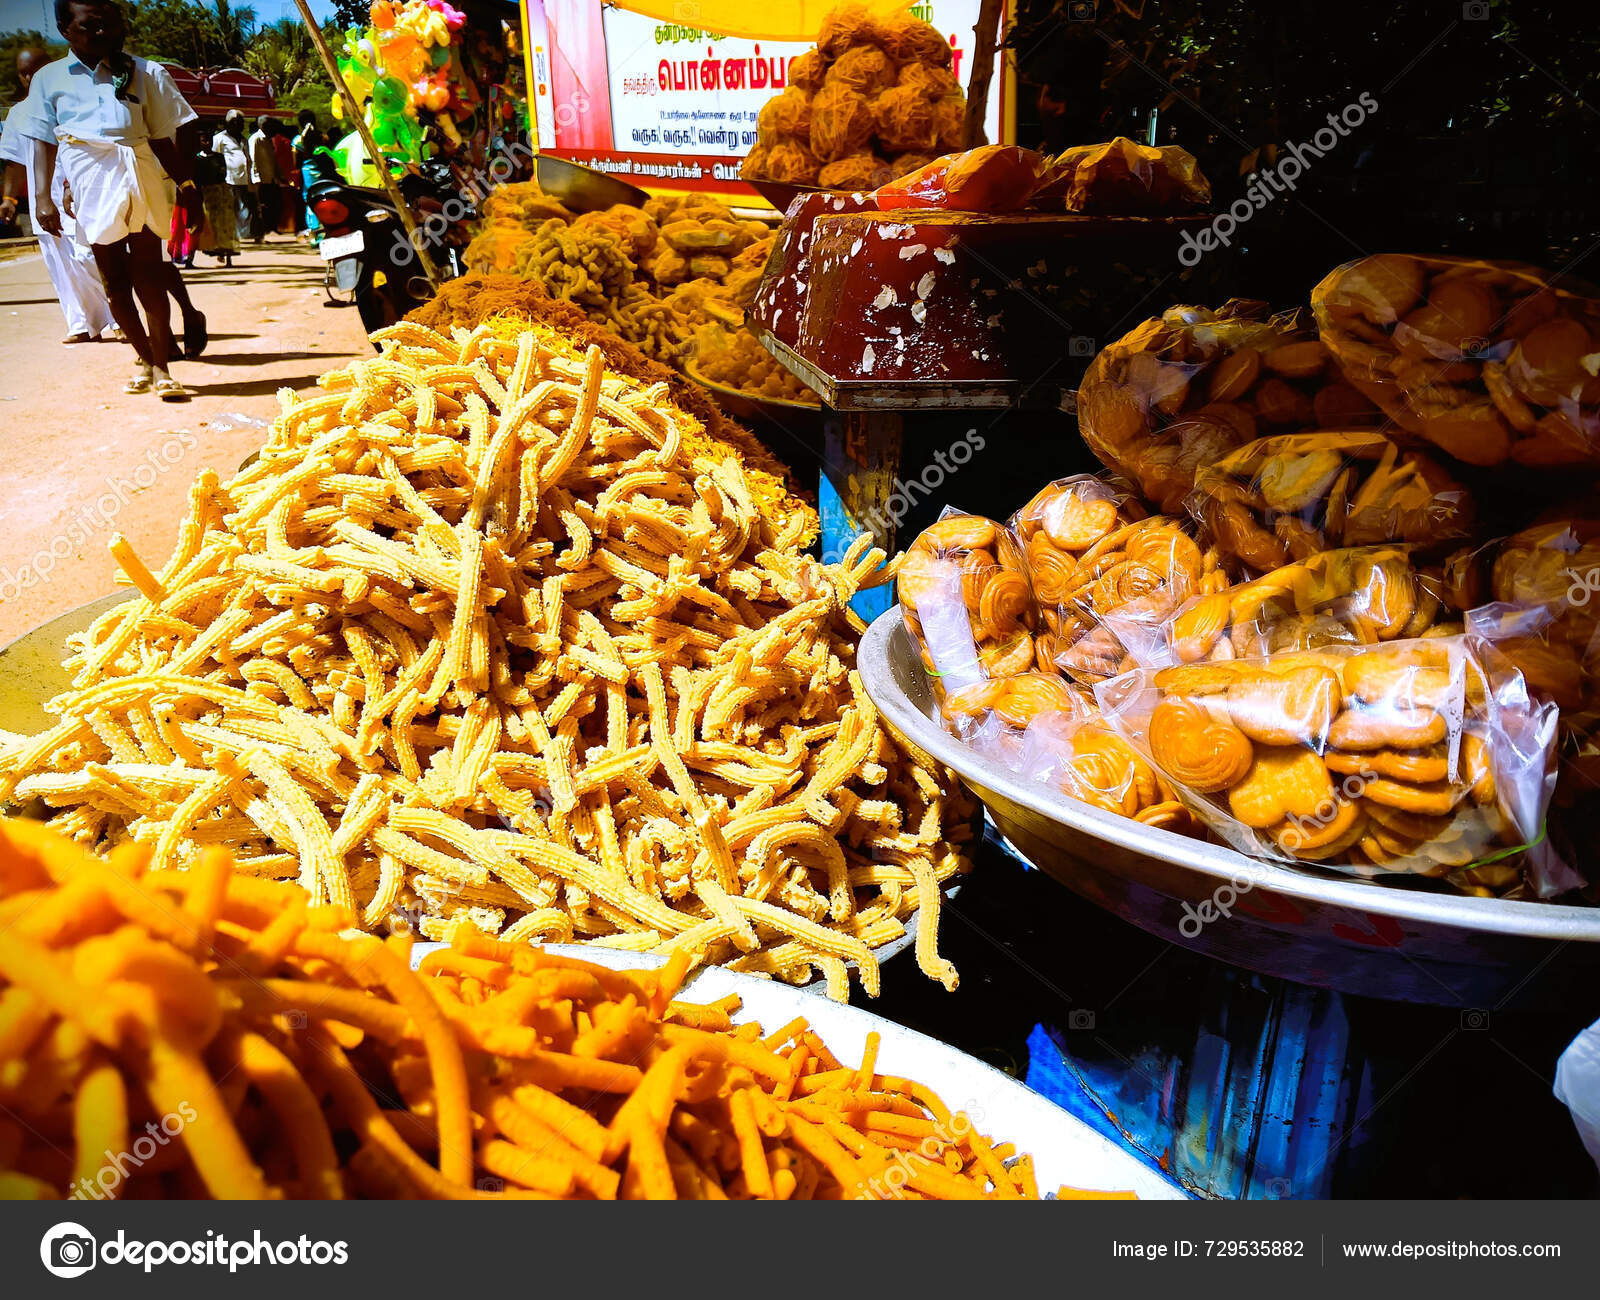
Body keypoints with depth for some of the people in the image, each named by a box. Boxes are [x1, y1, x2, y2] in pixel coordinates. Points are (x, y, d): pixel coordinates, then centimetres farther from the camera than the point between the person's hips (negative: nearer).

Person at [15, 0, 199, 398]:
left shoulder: (143, 73, 9)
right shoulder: (49, 78, 11)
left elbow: (161, 137, 10)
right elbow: (46, 141, 10)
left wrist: (185, 182, 0)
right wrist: (44, 196, 1)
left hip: (140, 176, -1)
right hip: (90, 182, 1)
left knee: (149, 277, -6)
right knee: (114, 280, 3)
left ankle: (161, 368, -2)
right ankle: (145, 360, 14)